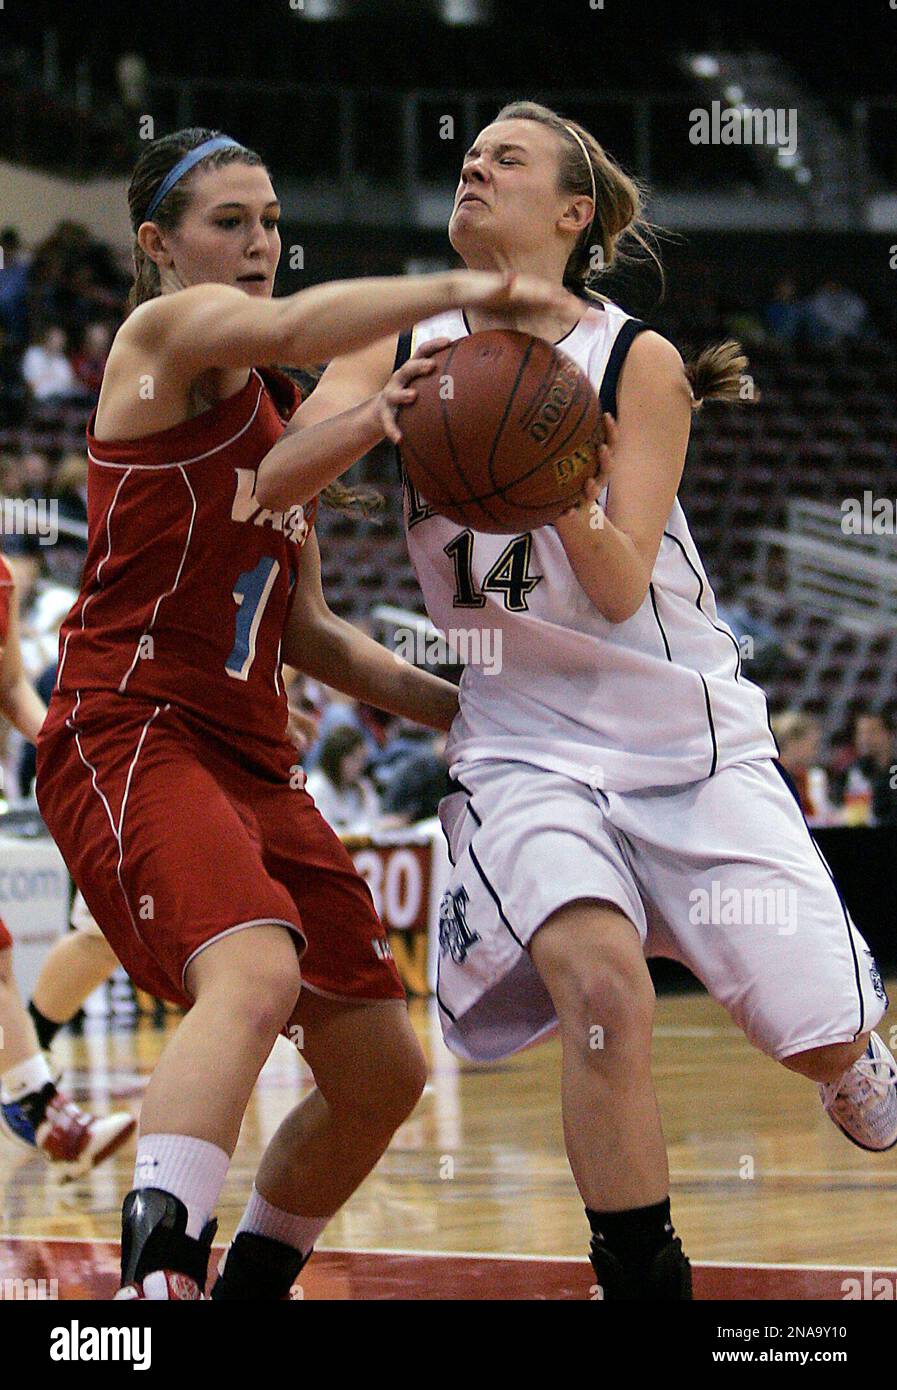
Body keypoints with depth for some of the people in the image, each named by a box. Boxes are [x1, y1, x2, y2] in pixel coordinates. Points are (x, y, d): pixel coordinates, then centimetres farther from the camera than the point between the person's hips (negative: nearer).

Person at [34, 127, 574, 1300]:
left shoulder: (283, 408, 22)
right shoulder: (164, 334, -2)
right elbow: (288, 329, -27)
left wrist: (456, 708, 17)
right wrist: (458, 290, -33)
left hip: (252, 754, 9)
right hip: (130, 730, -9)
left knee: (382, 1073, 10)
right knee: (256, 971, -36)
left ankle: (251, 1289, 26)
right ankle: (160, 1276, -48)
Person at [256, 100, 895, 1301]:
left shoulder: (637, 362, -7)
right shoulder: (404, 351, 2)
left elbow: (621, 588, -14)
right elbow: (269, 485, -11)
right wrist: (378, 417, -29)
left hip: (686, 728, -1)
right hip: (524, 740, 1)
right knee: (599, 977, -28)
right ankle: (643, 1282, -17)